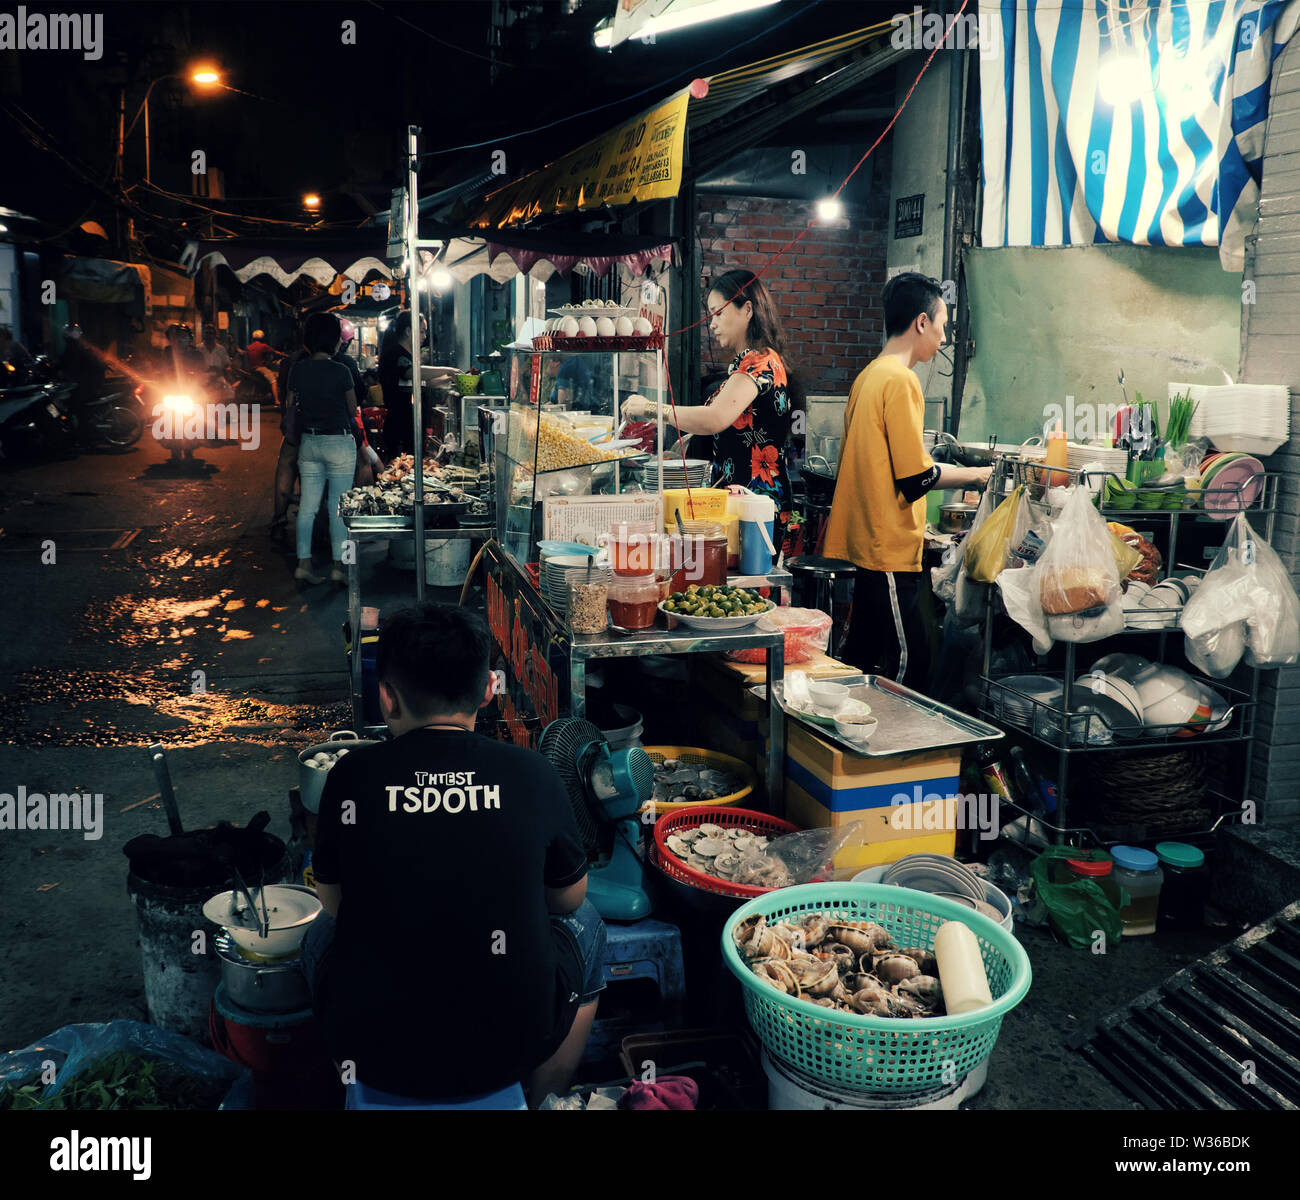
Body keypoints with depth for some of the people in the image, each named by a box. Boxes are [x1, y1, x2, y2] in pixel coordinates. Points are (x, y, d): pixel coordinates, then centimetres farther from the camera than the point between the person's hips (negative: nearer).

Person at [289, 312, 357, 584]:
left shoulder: (298, 371, 2)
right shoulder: (340, 372, -11)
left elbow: (291, 408, 10)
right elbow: (353, 410, 0)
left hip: (309, 442, 5)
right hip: (339, 442, -5)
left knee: (307, 505, 8)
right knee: (338, 507, 0)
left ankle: (304, 563, 8)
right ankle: (338, 565, 1)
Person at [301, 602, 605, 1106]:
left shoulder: (350, 776, -9)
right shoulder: (531, 773, -10)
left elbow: (333, 902, 7)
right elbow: (568, 899, 5)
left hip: (367, 1049, 2)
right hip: (508, 1048, -1)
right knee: (585, 924, 28)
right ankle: (544, 1102, 39)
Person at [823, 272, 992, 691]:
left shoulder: (867, 376, 15)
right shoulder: (901, 380, -13)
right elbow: (915, 477, -16)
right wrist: (972, 475, 0)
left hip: (862, 545, 10)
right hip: (889, 548, -10)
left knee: (860, 664, 13)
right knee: (909, 664, -5)